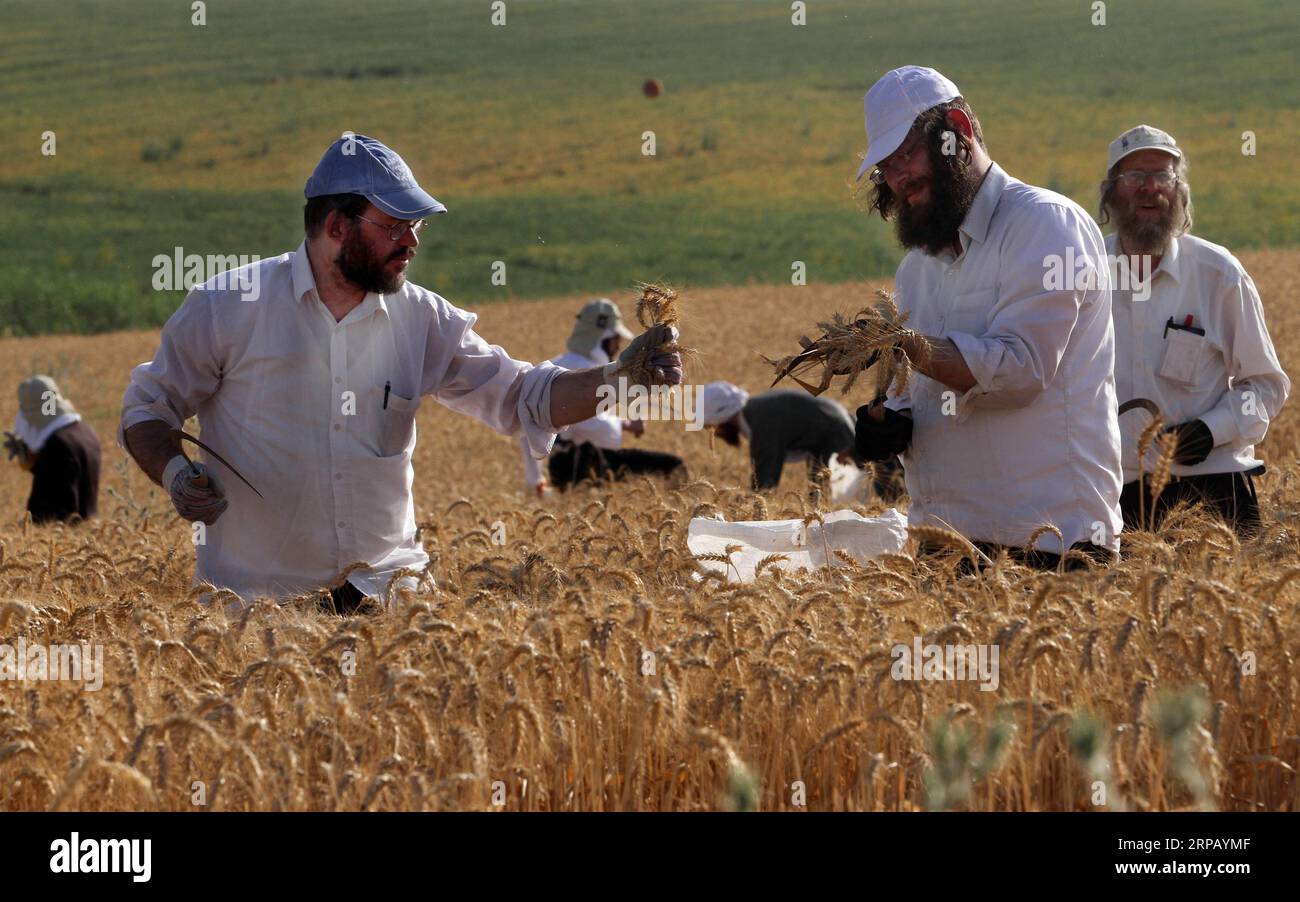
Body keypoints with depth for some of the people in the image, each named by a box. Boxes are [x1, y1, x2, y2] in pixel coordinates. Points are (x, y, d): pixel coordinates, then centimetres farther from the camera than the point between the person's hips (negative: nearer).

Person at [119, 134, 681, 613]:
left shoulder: (422, 320, 4)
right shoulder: (229, 307, -5)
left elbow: (519, 397, 6)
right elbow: (148, 408, 3)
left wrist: (619, 377, -9)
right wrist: (173, 474, -17)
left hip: (384, 584, 3)